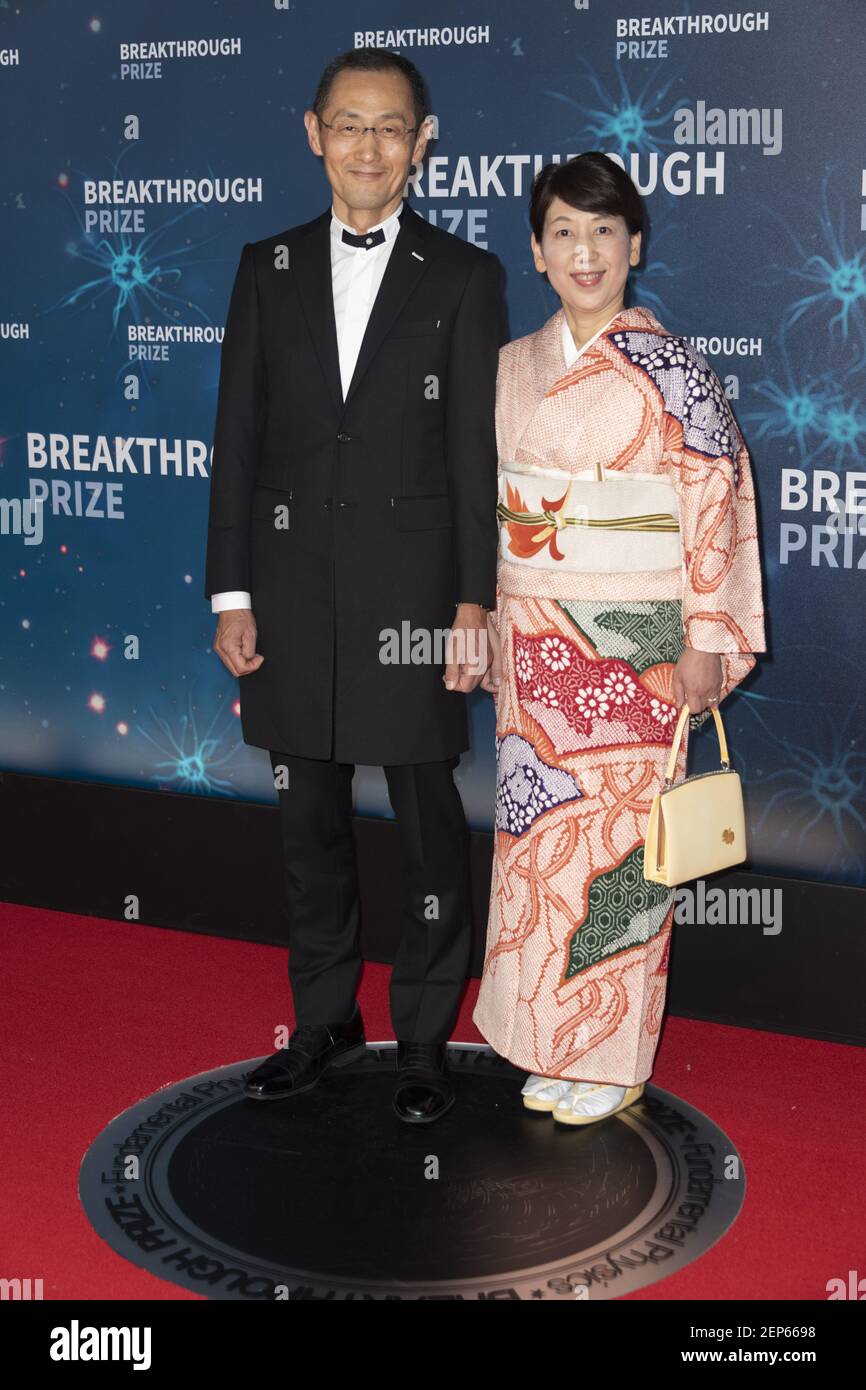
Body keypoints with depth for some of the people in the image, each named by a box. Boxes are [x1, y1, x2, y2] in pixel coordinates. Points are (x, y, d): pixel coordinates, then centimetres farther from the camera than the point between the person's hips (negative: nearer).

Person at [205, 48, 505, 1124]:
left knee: (429, 824, 5)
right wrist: (231, 595, 1)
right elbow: (237, 438, 6)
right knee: (309, 820, 13)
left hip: (411, 588, -3)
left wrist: (473, 602, -9)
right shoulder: (268, 269, 9)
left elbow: (476, 451, -2)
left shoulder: (462, 277, 2)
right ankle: (325, 1022, 30)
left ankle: (424, 1039, 22)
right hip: (294, 590, 3)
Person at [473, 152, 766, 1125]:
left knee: (616, 837, 0)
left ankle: (613, 1056, 16)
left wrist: (705, 645, -12)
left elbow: (717, 506, -7)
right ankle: (548, 1044, 24)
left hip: (635, 644, -5)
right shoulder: (513, 366, 9)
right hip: (533, 644, 5)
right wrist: (484, 626, 12)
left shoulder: (669, 369, -6)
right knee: (534, 835, 9)